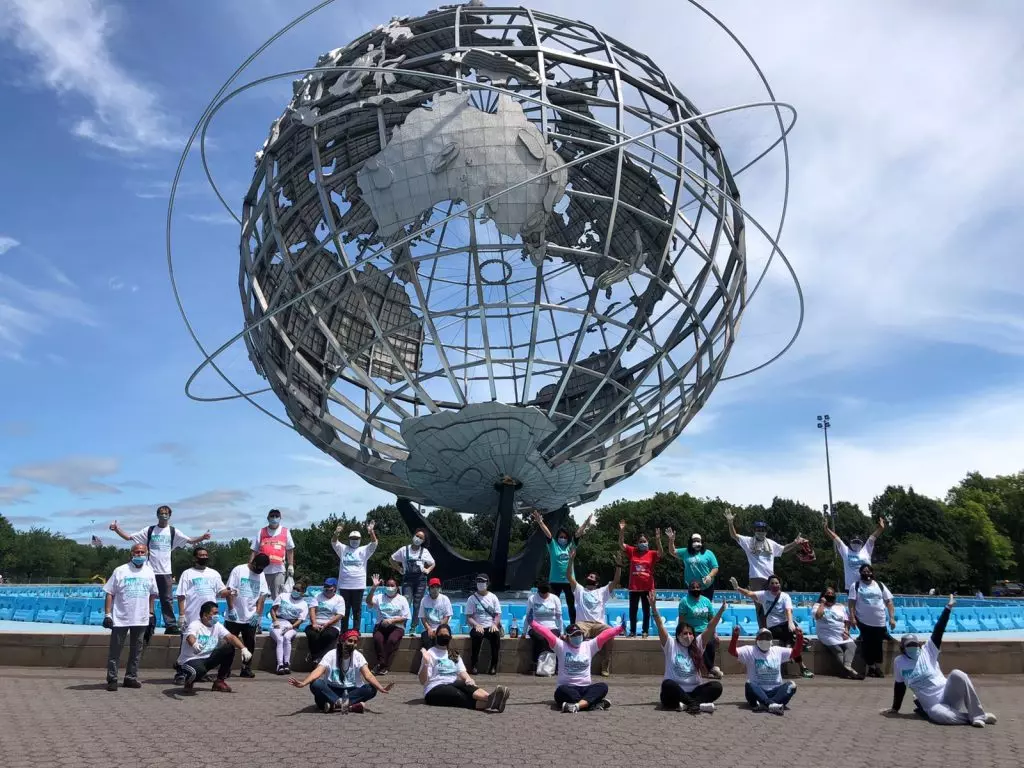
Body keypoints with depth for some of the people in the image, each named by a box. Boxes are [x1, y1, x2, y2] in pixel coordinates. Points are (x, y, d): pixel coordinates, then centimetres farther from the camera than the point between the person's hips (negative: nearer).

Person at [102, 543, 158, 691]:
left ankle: (131, 677, 20)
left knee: (136, 650, 10)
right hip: (120, 619, -3)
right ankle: (112, 679, 9)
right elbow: (110, 594, -4)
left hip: (141, 620, 4)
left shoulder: (149, 572, 7)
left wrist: (151, 614, 11)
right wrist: (107, 614, -10)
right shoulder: (120, 571, -4)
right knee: (115, 650, 2)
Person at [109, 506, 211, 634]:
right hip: (150, 571, 0)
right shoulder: (149, 530, 3)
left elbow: (191, 541, 1)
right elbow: (128, 537, 4)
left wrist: (202, 538, -17)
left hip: (166, 571, 0)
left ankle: (171, 626, 4)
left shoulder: (173, 532, 5)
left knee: (167, 600, 2)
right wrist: (116, 529, -11)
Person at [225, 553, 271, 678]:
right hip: (234, 617, -4)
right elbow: (230, 591, -9)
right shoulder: (238, 570, -7)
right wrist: (231, 609, -14)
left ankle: (246, 669, 15)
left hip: (251, 618, 4)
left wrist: (257, 614, -4)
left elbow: (262, 596, 5)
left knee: (250, 644, 6)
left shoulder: (261, 575, 8)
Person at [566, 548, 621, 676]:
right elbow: (570, 577, 10)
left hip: (599, 624, 1)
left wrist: (618, 565, -2)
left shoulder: (602, 592, 22)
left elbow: (615, 582, 10)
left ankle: (605, 668, -23)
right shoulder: (579, 590, 22)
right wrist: (571, 560, 0)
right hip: (583, 623, -1)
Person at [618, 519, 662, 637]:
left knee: (646, 610, 7)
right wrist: (622, 531, -19)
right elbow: (621, 544, -6)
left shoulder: (651, 554, 0)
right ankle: (632, 631, 15)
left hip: (647, 587, -1)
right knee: (632, 610, 7)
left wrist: (658, 539, -29)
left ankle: (646, 631, 16)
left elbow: (661, 553, -18)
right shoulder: (632, 552, 2)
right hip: (634, 587, 1)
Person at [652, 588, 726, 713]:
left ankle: (686, 704, -33)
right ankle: (697, 704, -36)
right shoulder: (671, 645, 2)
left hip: (694, 691, 3)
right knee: (667, 684, -35)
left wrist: (721, 610, -14)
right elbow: (660, 626, -11)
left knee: (716, 686, -21)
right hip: (675, 692, -3)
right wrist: (653, 607, -24)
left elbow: (710, 627, -2)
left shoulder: (698, 645, 8)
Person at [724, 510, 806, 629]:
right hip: (756, 578, -3)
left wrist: (795, 543, 16)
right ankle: (763, 629, 1)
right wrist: (730, 523, -23)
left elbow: (784, 549, 29)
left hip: (770, 578, 4)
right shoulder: (749, 541, 2)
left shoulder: (771, 543, 15)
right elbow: (734, 535, -8)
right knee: (759, 605, -1)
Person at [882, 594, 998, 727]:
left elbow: (938, 630, -4)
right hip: (932, 706, -1)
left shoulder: (927, 652, 3)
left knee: (957, 674, -31)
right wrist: (895, 708, 19)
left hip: (947, 695, 1)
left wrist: (948, 608, -10)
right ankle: (973, 717, -17)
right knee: (938, 714, -40)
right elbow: (899, 685, 14)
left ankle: (978, 715, -22)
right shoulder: (899, 662, 4)